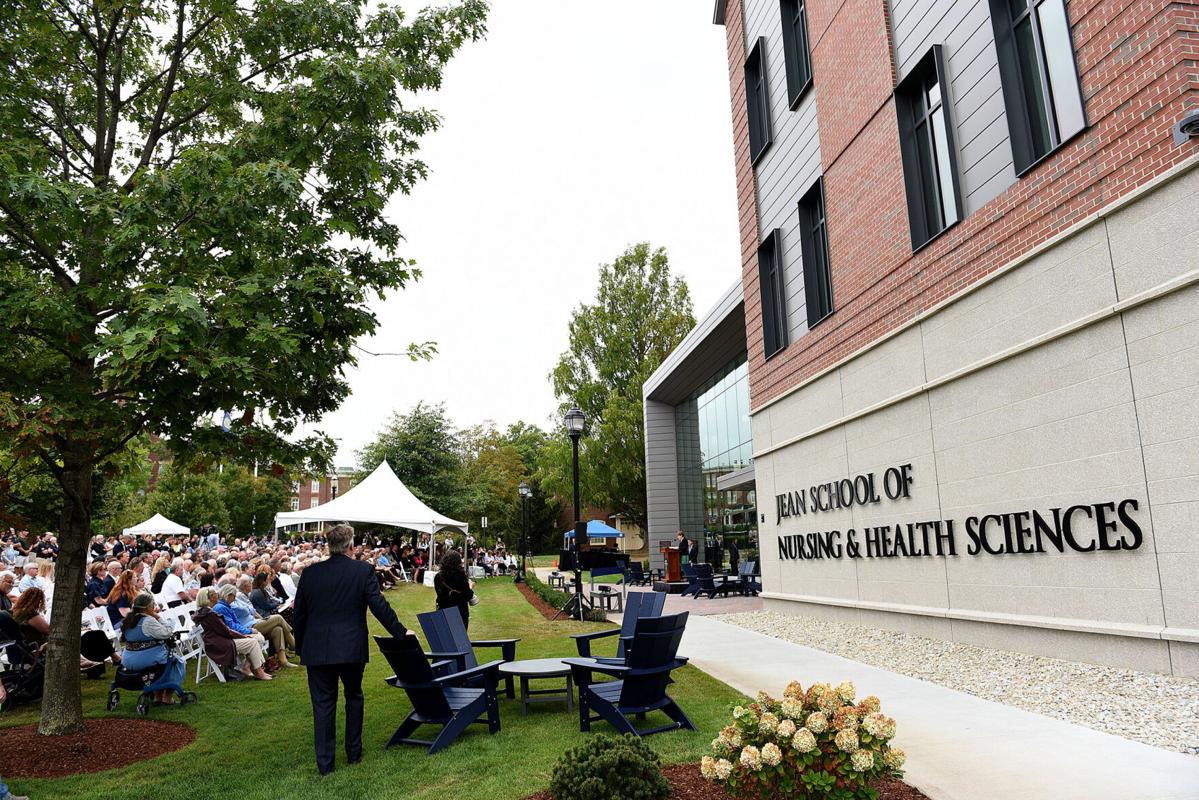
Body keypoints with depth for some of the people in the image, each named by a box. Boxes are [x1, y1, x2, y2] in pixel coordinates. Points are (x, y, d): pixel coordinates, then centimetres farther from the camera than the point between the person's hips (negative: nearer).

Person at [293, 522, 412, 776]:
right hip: (352, 647, -1)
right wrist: (401, 632, 1)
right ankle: (354, 753, 26)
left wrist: (300, 646, 18)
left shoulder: (310, 573, 0)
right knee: (354, 697, 18)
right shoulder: (364, 571, -8)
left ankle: (324, 762, 10)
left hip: (317, 649, 1)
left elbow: (299, 612, 7)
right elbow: (379, 606, -9)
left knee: (323, 703, 8)